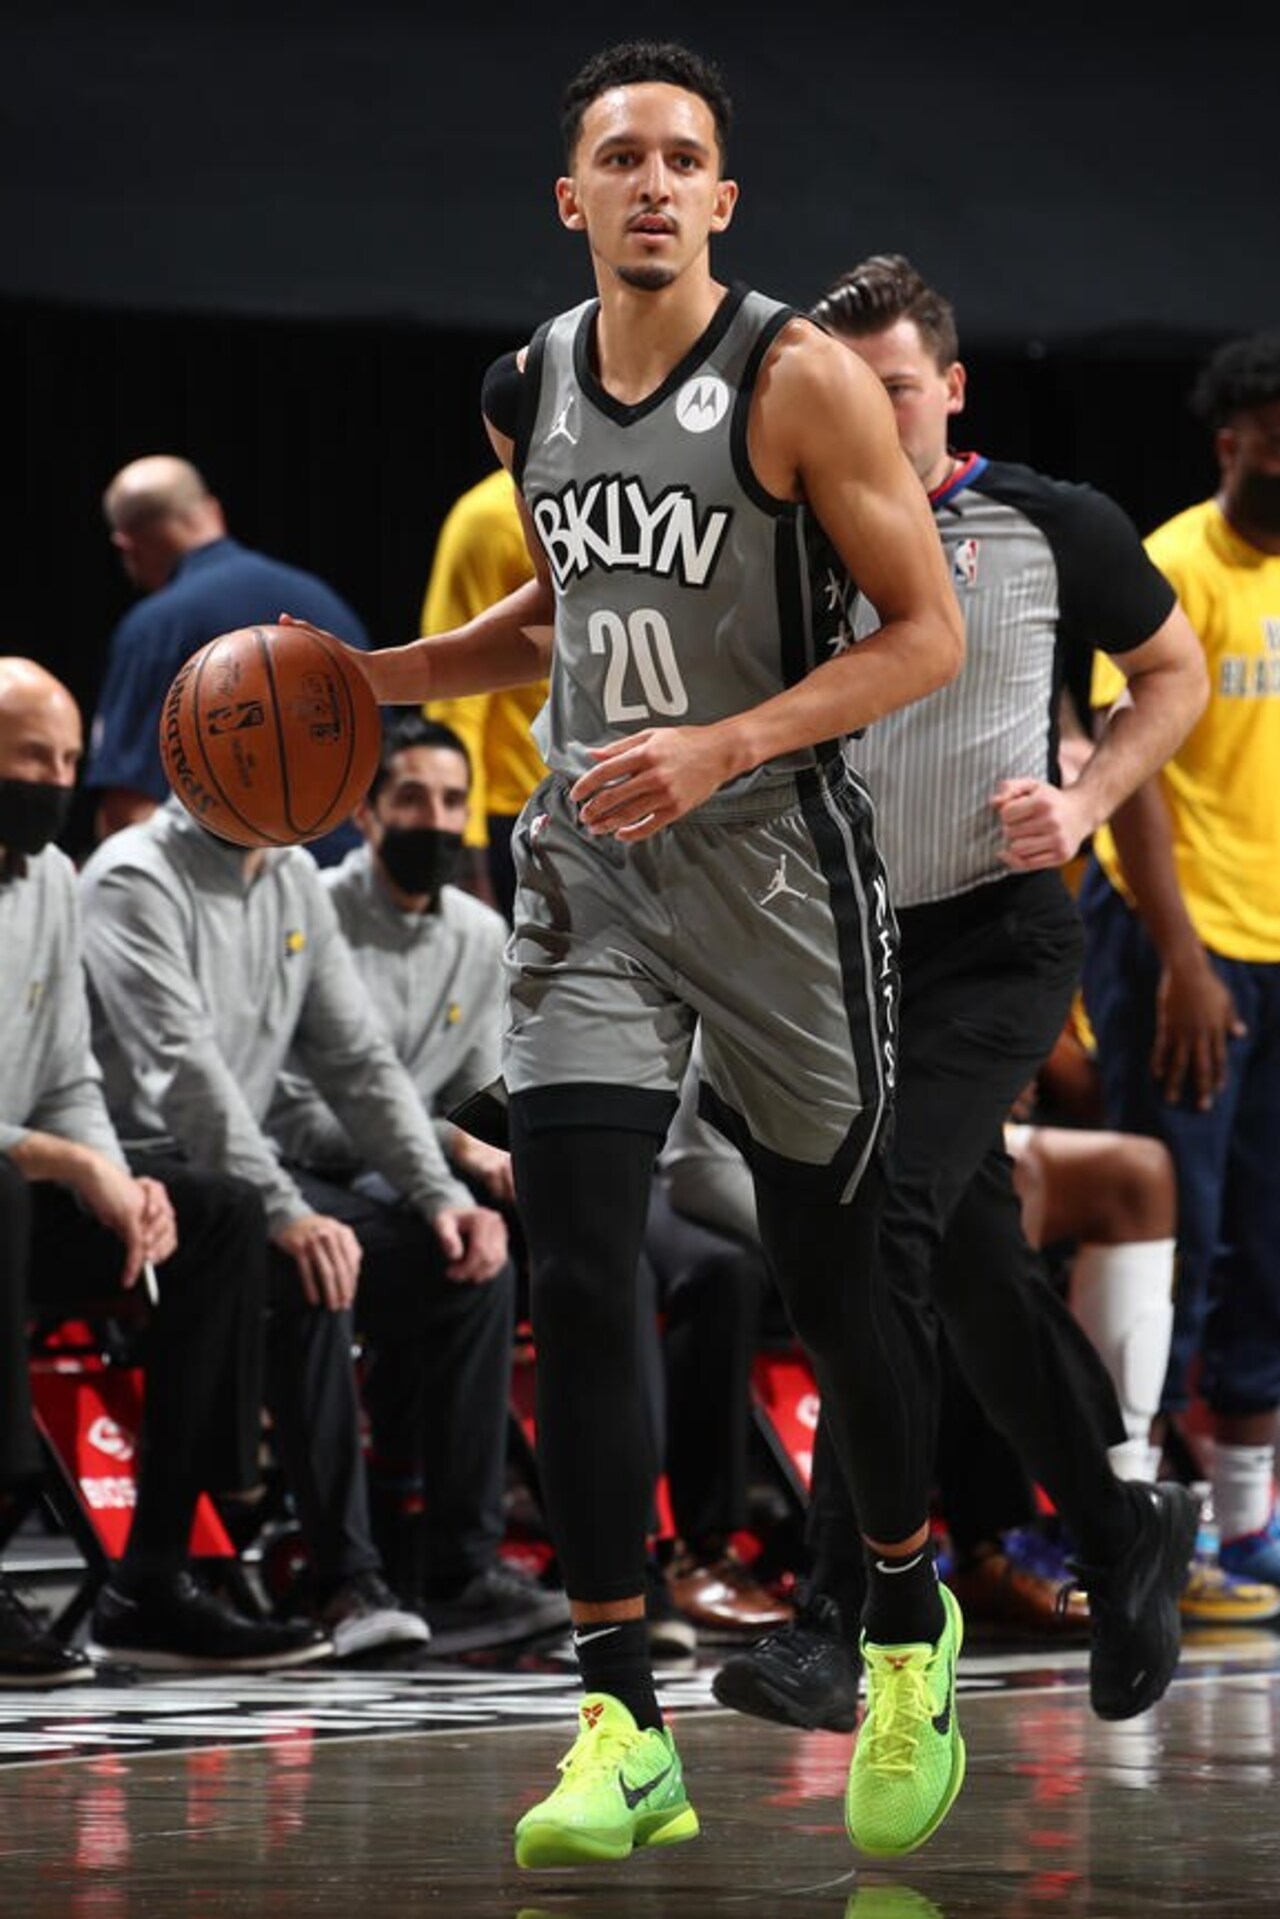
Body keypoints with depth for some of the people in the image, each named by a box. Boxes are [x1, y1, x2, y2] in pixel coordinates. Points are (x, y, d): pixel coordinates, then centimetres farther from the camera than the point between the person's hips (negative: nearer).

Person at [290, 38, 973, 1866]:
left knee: (829, 1272, 8)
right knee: (576, 1282, -8)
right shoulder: (529, 391, 6)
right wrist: (372, 673, 9)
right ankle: (623, 1729, -6)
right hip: (589, 871, 4)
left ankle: (910, 1625, 34)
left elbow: (926, 635, -13)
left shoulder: (801, 381, -12)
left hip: (771, 861, -4)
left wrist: (716, 749, -23)